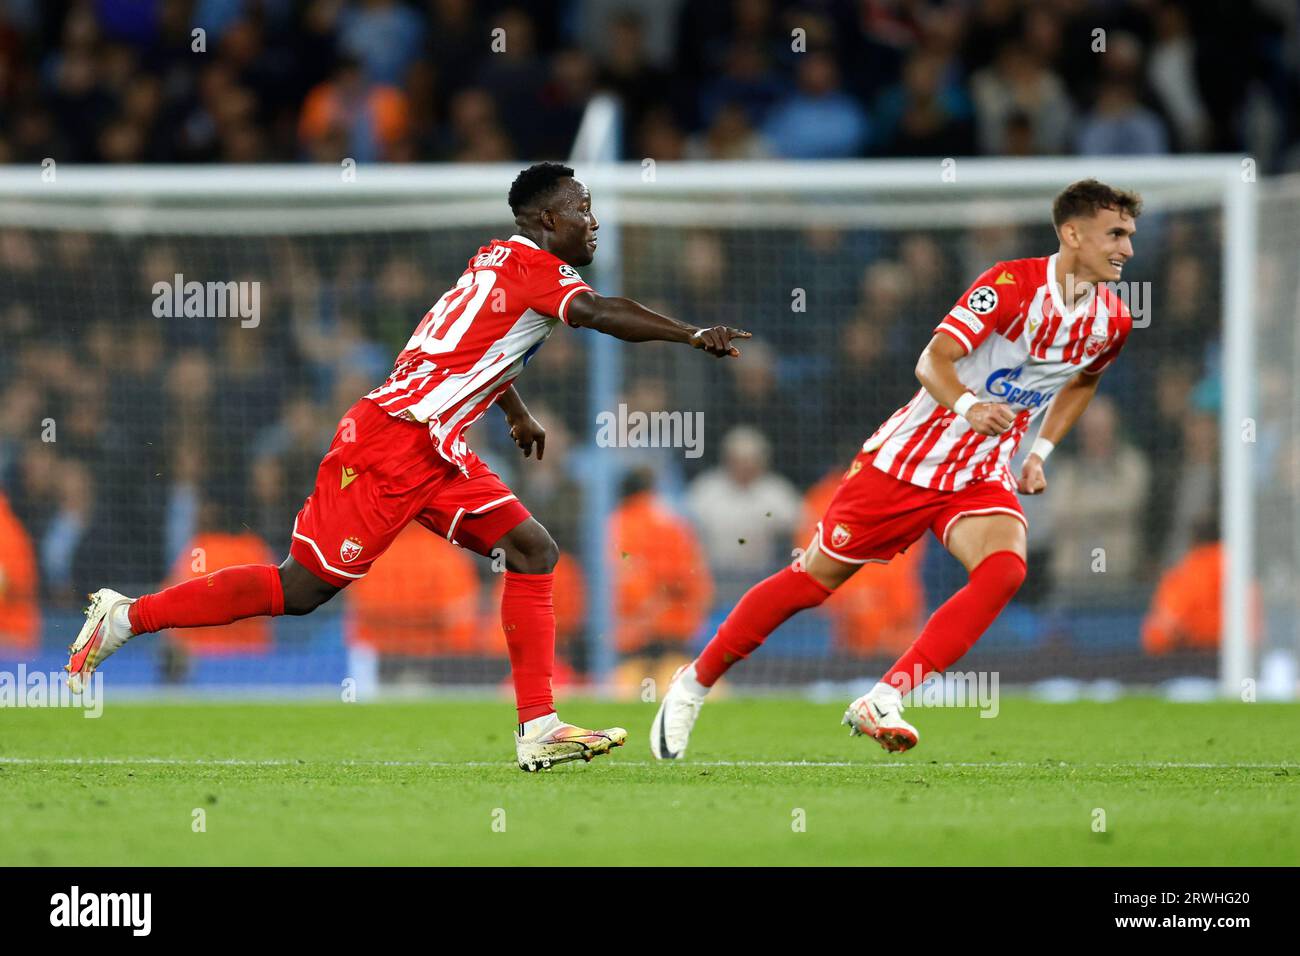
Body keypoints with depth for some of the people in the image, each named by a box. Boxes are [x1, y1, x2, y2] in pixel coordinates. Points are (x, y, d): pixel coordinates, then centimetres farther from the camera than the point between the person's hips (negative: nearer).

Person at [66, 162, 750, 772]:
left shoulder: (502, 262, 18)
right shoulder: (525, 262, -10)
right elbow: (599, 313, -27)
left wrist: (518, 415, 49)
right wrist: (692, 336, -23)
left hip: (435, 455, 10)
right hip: (392, 441, -10)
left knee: (533, 552, -1)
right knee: (301, 589, -7)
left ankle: (539, 729, -5)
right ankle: (128, 617, 4)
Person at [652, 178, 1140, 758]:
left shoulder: (1110, 321, 0)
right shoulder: (1012, 284, -19)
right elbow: (933, 359, -25)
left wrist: (1041, 451, 16)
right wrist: (968, 406, -44)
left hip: (982, 475, 5)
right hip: (908, 458, -5)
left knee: (1004, 569, -26)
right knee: (813, 579, 3)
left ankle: (883, 701, -25)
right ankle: (693, 684, 23)